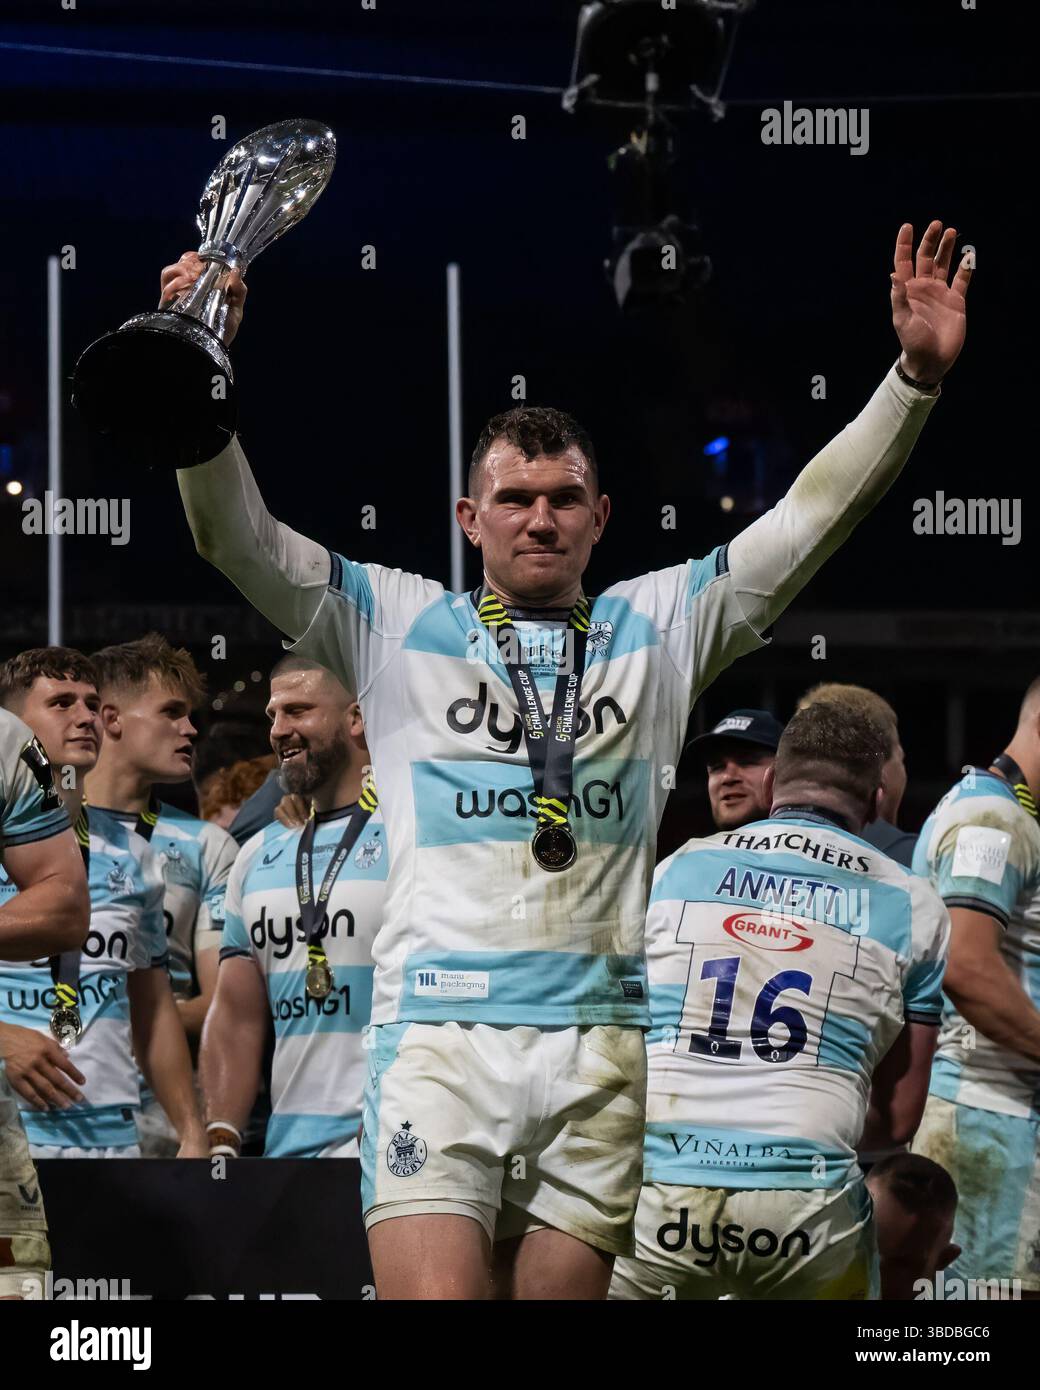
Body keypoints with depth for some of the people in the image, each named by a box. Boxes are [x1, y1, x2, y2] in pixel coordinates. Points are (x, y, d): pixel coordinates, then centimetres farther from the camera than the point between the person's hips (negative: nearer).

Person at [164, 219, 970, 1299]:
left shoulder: (659, 628, 17)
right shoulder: (397, 626, 12)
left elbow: (813, 515, 12)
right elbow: (234, 534, 4)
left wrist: (916, 373, 1)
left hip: (602, 1054, 2)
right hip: (438, 1036, -2)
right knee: (433, 1297, -17)